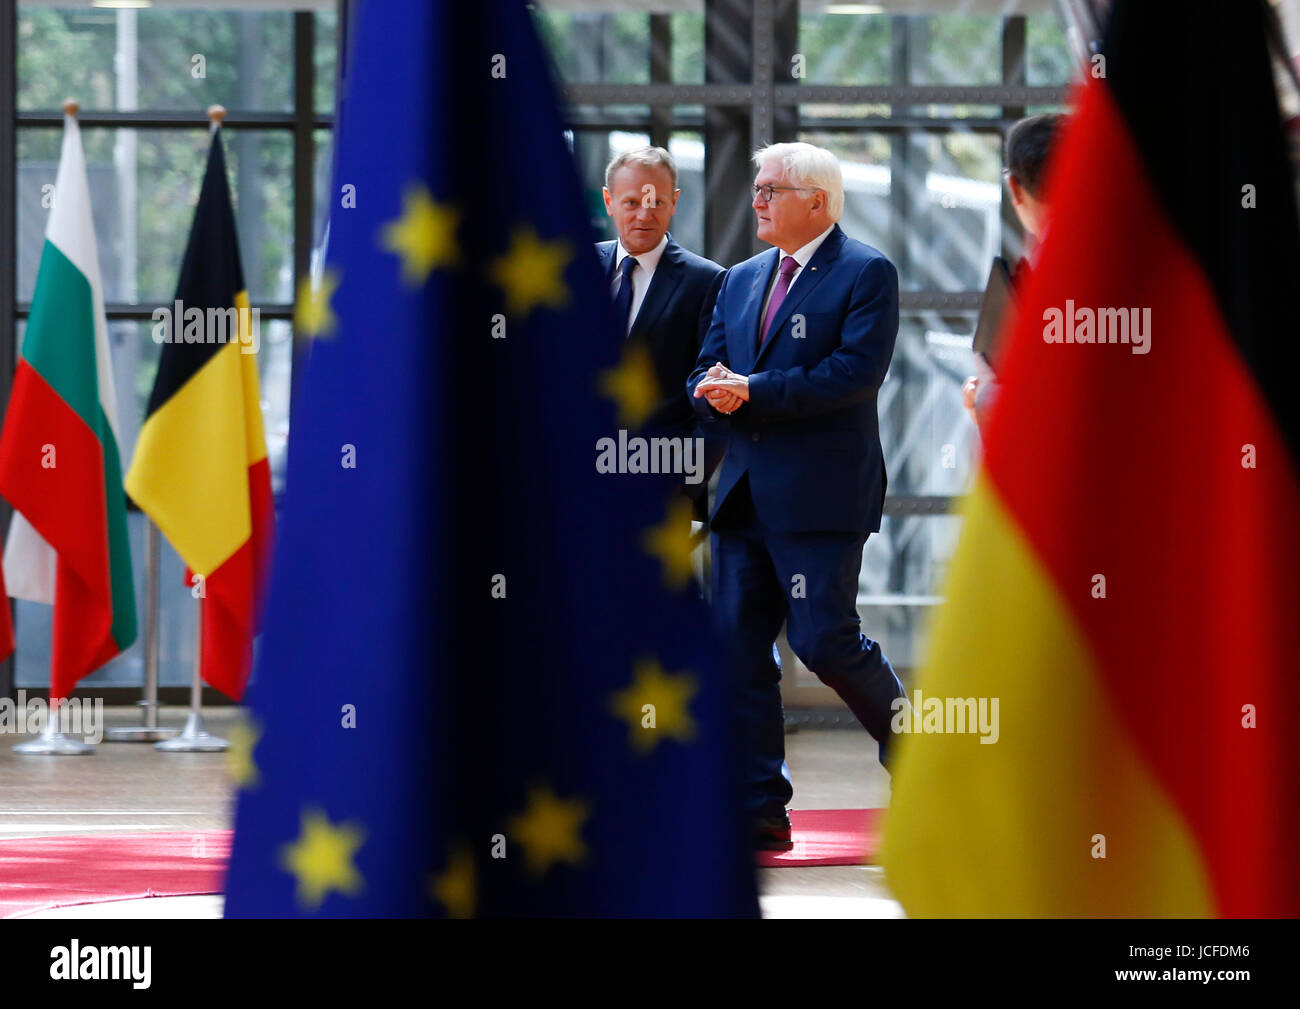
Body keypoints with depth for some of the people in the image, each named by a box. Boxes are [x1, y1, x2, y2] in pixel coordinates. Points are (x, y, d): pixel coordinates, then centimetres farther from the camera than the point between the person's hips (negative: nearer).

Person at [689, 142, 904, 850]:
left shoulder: (866, 274, -3)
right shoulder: (741, 280, 18)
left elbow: (857, 371, -15)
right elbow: (706, 372, 16)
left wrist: (754, 390, -16)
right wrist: (714, 390, -10)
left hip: (821, 495, -7)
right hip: (746, 493, 7)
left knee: (823, 639, -10)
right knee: (738, 646, 2)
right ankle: (759, 811, 7)